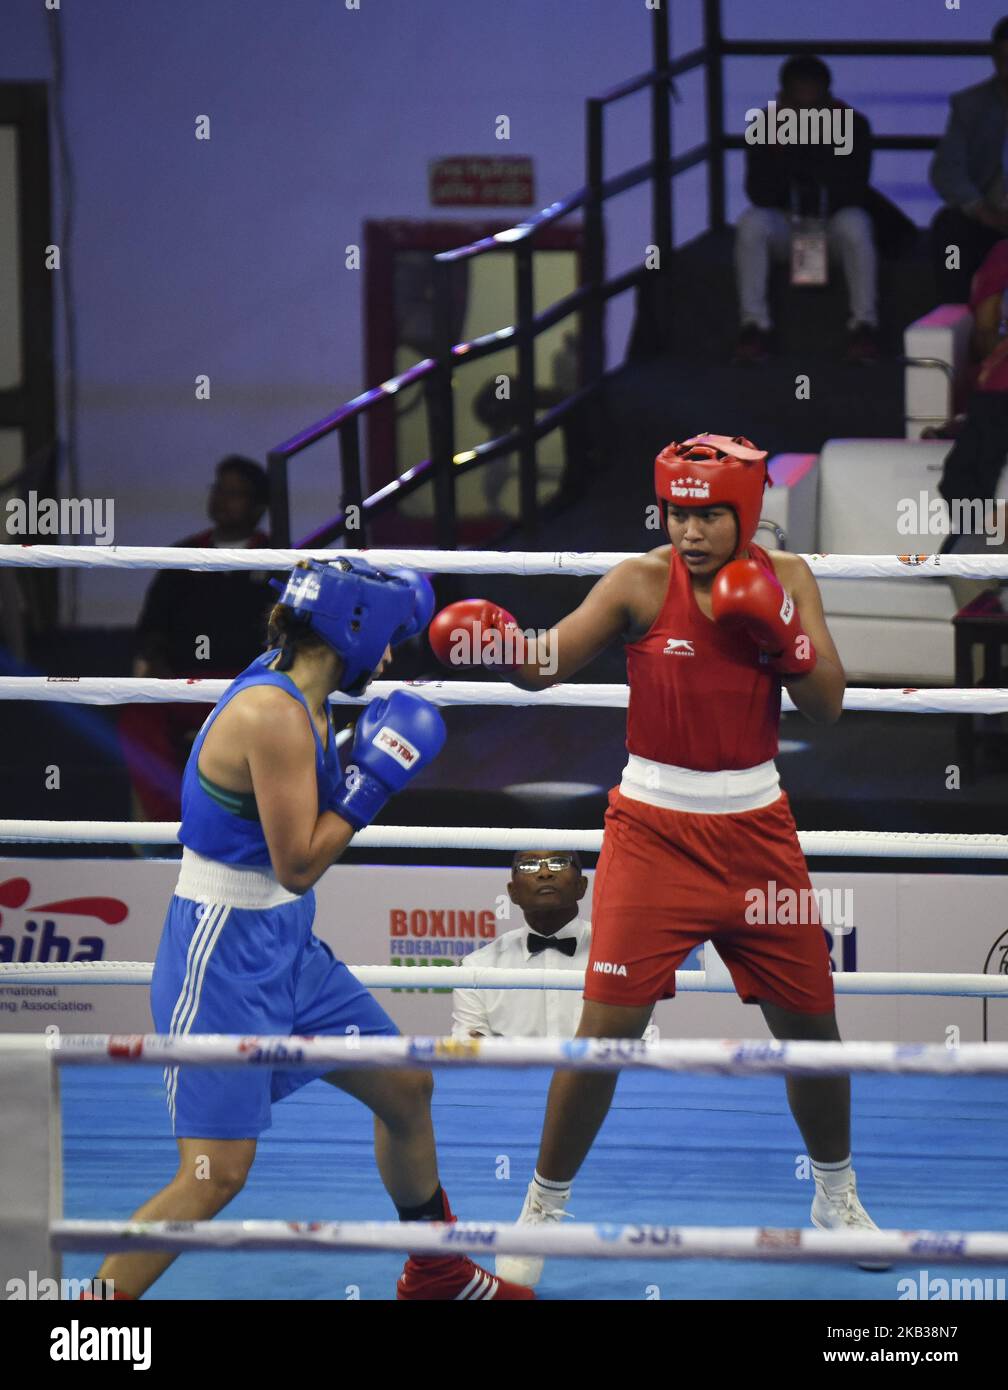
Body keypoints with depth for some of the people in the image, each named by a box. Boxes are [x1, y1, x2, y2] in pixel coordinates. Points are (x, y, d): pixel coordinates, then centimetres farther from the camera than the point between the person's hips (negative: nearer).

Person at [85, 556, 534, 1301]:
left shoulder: (295, 696, 6)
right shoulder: (275, 716, -23)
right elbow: (298, 863, -23)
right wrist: (374, 777, -17)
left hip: (286, 947, 10)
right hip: (226, 954, -10)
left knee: (406, 1088, 20)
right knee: (217, 1172, -14)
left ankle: (438, 1274, 40)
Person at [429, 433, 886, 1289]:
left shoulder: (786, 581, 0)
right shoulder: (643, 584, -9)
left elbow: (828, 706, -4)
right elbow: (546, 665, -16)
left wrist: (782, 630, -19)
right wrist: (495, 639, -36)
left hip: (756, 830, 3)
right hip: (655, 829, -3)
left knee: (809, 1023, 11)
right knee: (606, 1028, -10)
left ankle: (837, 1197, 33)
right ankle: (543, 1213, 4)